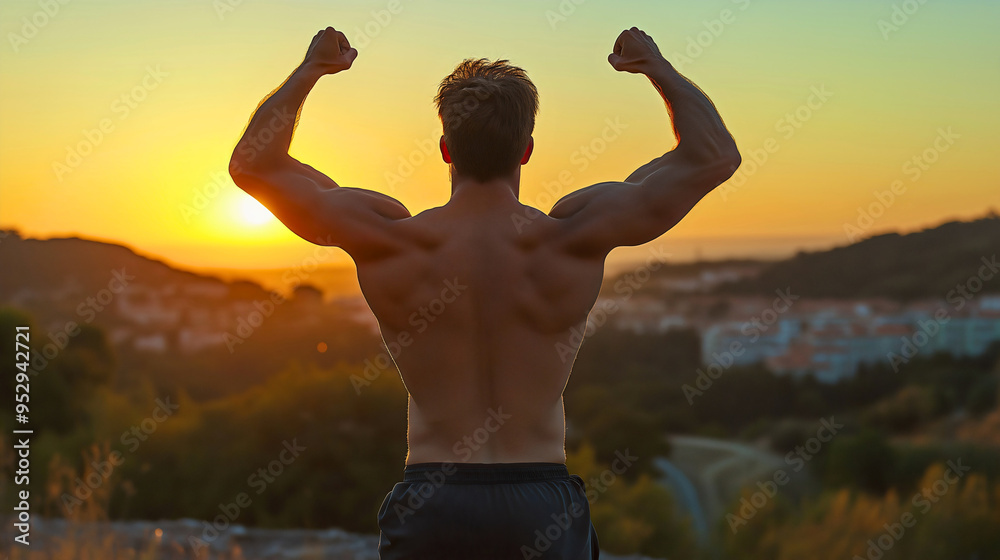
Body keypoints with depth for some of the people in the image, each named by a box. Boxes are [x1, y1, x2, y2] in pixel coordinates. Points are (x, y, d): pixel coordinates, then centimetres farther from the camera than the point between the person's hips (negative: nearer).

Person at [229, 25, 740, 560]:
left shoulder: (391, 242, -5)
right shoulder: (569, 241, -6)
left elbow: (253, 163, 5)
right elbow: (715, 155, 1)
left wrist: (312, 67, 17)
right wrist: (656, 65, 15)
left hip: (430, 500, 1)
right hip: (542, 505, 0)